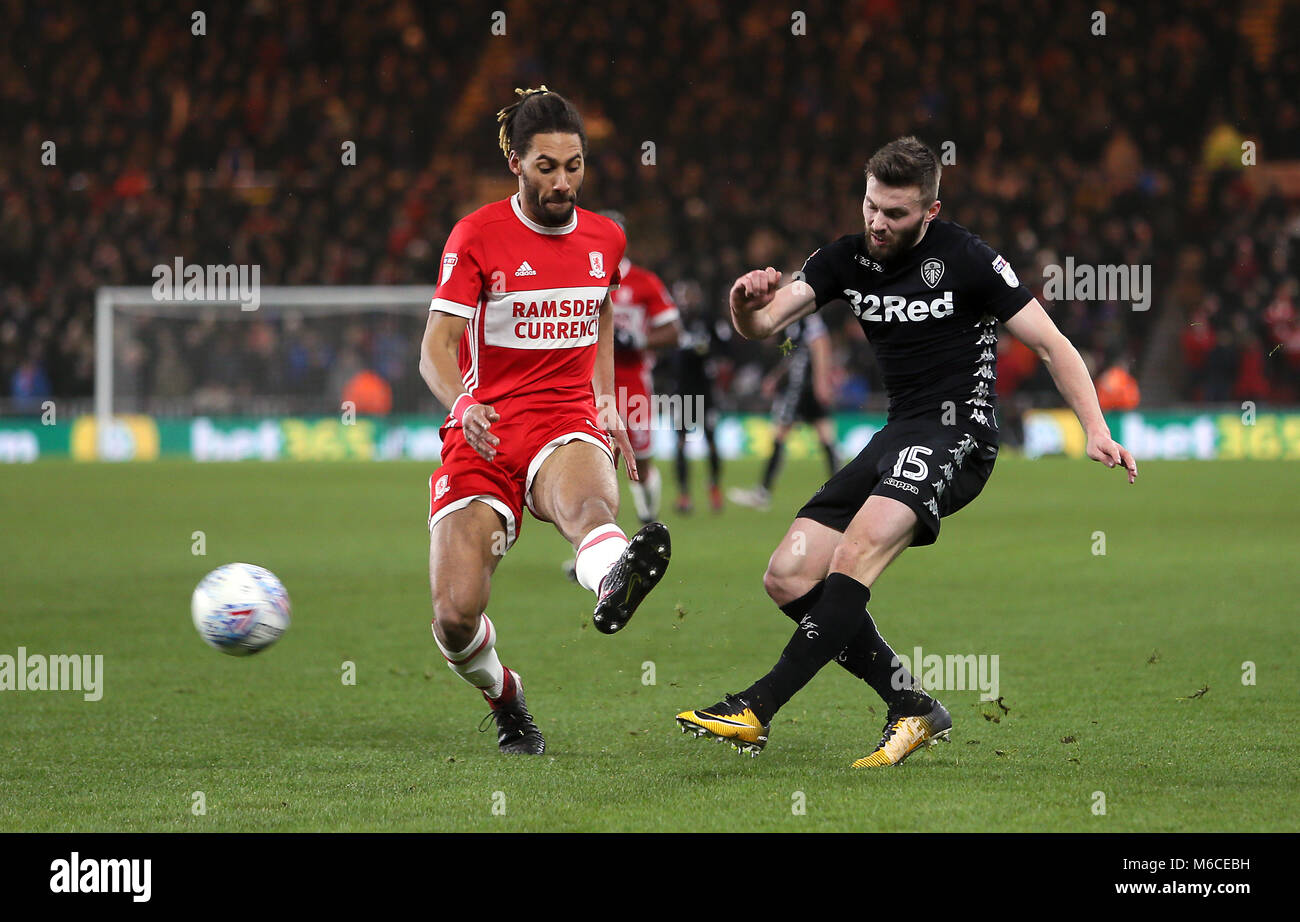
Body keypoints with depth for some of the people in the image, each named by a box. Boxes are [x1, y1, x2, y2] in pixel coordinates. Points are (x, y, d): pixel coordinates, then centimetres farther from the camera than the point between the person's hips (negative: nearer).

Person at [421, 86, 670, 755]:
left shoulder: (605, 239, 10)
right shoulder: (477, 236, -2)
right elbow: (436, 348, -10)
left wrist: (607, 405, 23)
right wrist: (462, 403, -30)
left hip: (567, 425, 1)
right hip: (484, 435, -1)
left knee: (588, 503, -39)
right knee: (455, 618, -13)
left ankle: (615, 582, -76)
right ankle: (504, 702, 20)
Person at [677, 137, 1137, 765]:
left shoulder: (964, 258, -8)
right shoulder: (847, 259, 8)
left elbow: (1049, 343, -5)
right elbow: (763, 325, 1)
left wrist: (1096, 430, -16)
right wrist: (748, 305, -24)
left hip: (955, 429, -8)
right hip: (897, 435, 8)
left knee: (855, 556, -28)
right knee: (788, 578, -1)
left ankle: (757, 708, -34)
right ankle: (913, 709, 2)